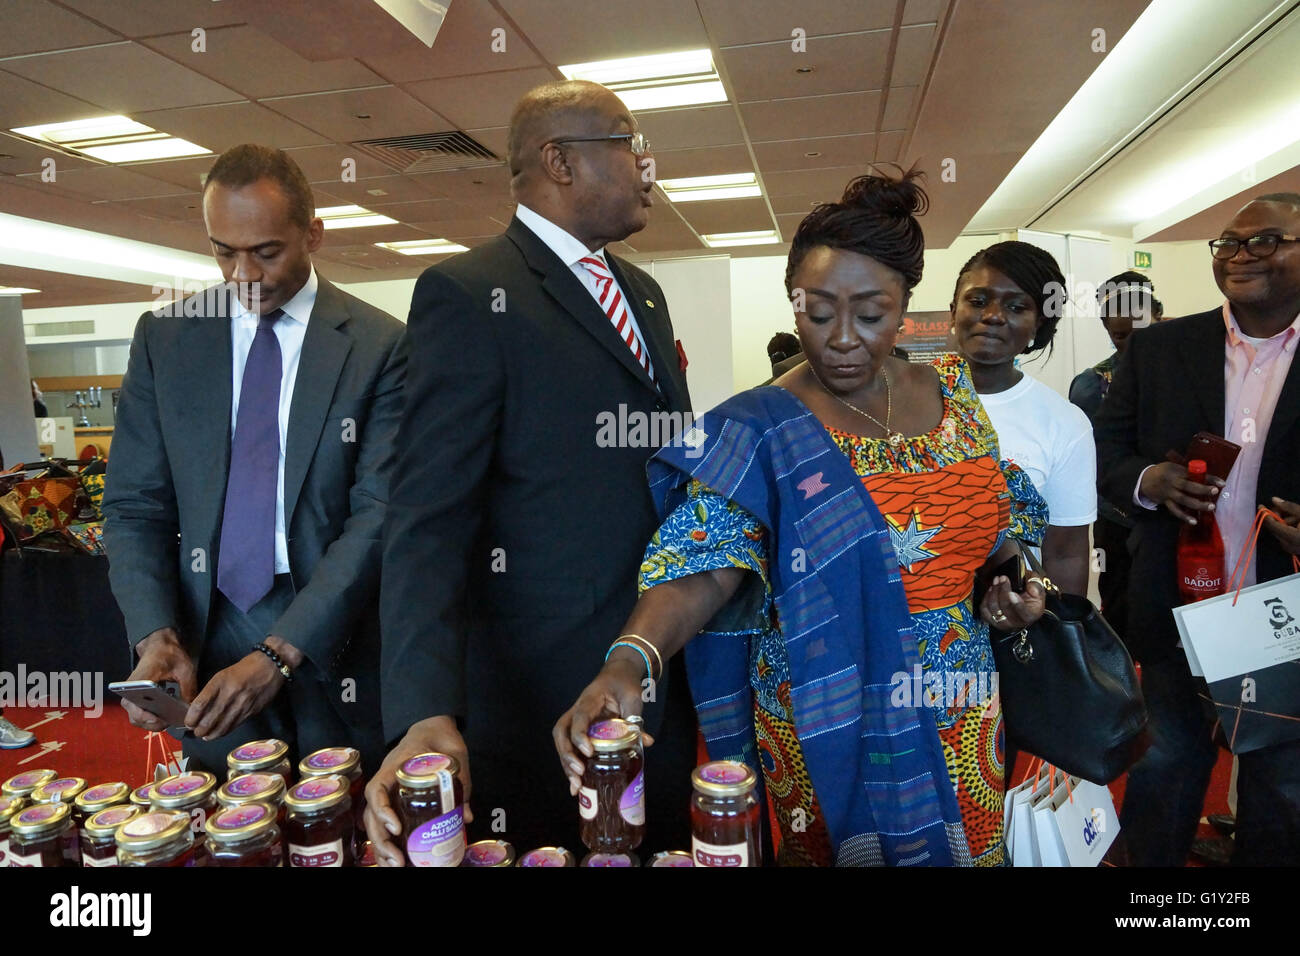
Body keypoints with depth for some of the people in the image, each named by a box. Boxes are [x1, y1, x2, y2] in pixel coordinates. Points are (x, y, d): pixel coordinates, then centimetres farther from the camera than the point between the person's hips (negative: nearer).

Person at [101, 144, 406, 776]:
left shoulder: (380, 345, -6)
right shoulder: (163, 338, 5)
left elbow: (381, 513, -11)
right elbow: (134, 506, 5)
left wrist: (280, 654, -17)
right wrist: (156, 635, -11)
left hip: (334, 646, -2)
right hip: (206, 644, 3)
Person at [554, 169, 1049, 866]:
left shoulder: (952, 389, 0)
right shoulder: (760, 430, -16)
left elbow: (996, 515, 12)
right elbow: (706, 565, -26)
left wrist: (1009, 583, -7)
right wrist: (629, 659, -42)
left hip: (962, 713, 5)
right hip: (828, 725, -5)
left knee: (973, 849, 24)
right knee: (849, 851, 14)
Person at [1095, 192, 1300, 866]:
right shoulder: (1157, 348, 0)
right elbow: (1105, 450, 2)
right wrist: (1145, 481, -20)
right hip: (1177, 611, 1)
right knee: (1164, 769, 16)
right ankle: (1147, 864, 37)